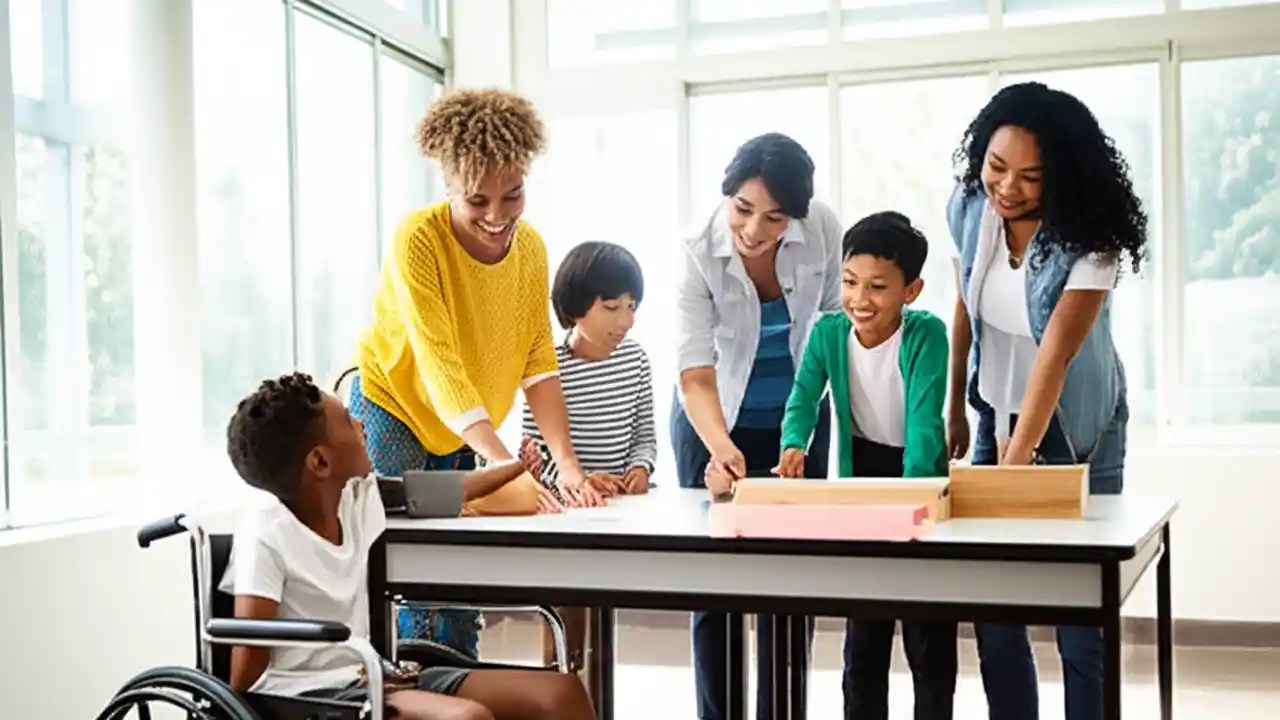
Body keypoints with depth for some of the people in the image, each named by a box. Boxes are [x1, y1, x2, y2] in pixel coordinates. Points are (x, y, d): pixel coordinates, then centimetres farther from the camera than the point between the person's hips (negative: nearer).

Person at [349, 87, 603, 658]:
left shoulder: (530, 247, -5)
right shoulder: (418, 240, -24)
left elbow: (538, 362, -7)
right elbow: (440, 367, -32)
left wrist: (567, 465, -19)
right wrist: (506, 467, -41)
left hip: (459, 434, 6)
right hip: (389, 412, -5)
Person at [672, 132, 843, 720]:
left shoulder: (822, 230, -20)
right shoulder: (699, 255, -27)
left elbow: (837, 314, -1)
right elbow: (696, 373, -30)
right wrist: (720, 447, -47)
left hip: (798, 416, 2)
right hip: (715, 420, -2)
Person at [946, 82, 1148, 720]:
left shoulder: (1090, 240, -23)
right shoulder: (968, 209, -9)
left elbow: (1053, 358, -30)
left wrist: (1018, 459, -37)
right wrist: (955, 410, 8)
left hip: (1072, 429, -4)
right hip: (996, 415, 4)